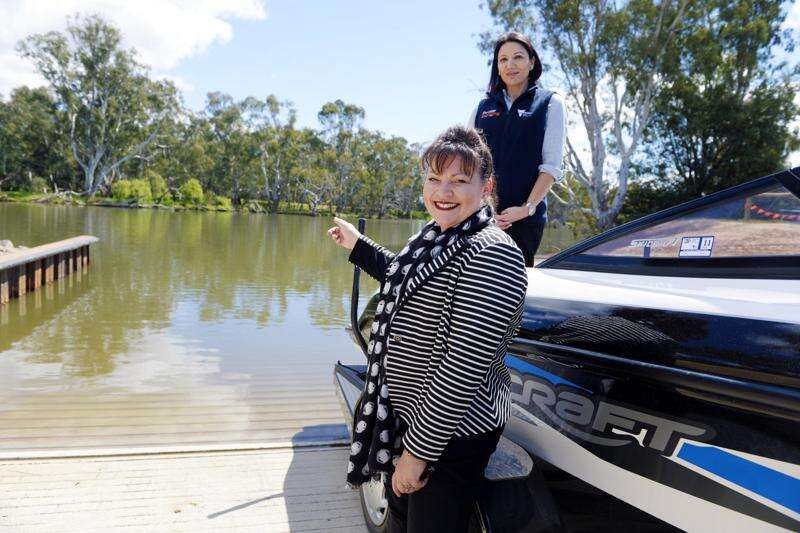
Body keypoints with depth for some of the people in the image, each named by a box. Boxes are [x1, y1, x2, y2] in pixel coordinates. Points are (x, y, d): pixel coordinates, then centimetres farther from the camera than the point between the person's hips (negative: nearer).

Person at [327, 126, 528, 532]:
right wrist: (358, 245, 29)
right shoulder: (434, 237, 4)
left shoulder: (491, 255, -26)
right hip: (409, 416, 9)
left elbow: (464, 367, -28)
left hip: (453, 434, -9)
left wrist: (419, 450, -22)